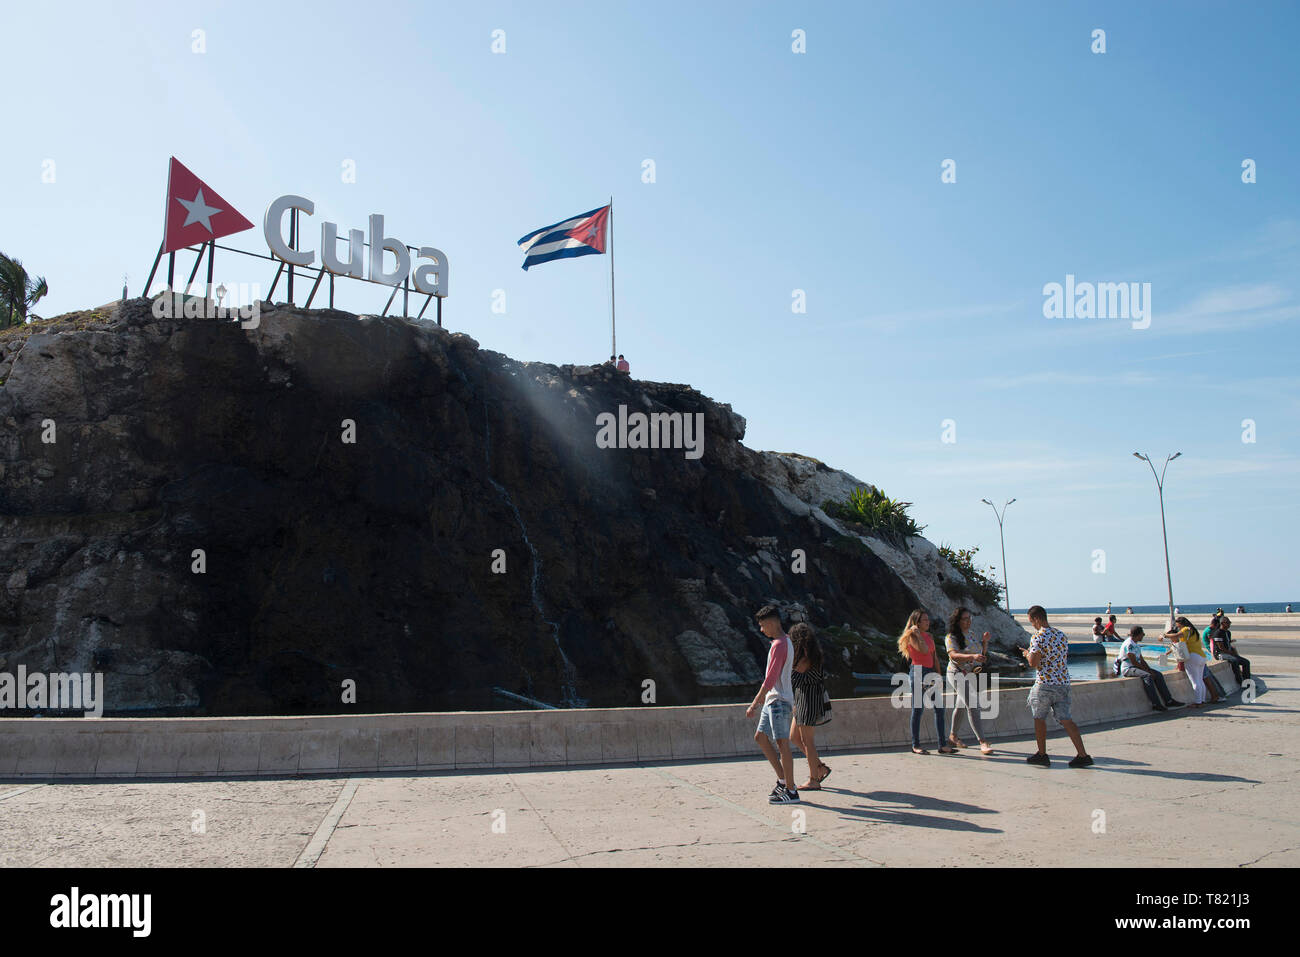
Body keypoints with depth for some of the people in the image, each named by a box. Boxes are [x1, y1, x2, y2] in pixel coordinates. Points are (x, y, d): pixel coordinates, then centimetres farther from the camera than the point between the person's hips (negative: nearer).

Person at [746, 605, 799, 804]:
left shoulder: (779, 645, -16)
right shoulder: (785, 641, 15)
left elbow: (771, 679, -22)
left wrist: (754, 704, -22)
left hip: (779, 700, -10)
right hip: (773, 699, 10)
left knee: (782, 744, -5)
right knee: (760, 737, 12)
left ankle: (791, 791, 1)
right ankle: (783, 780, 16)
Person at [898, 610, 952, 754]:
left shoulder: (929, 636, 17)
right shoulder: (912, 636, -5)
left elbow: (934, 657, 18)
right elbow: (924, 650, -20)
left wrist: (938, 676, 13)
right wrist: (918, 634, -13)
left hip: (930, 672, 7)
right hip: (917, 672, -7)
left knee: (939, 708, 2)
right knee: (917, 709, -3)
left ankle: (942, 745, 5)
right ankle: (915, 745, 4)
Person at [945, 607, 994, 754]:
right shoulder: (951, 638, -12)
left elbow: (982, 653, 19)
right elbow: (954, 655, -28)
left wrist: (985, 641, 0)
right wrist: (973, 656, -42)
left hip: (971, 674, 8)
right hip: (958, 674, -8)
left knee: (960, 705, 18)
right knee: (972, 706, -18)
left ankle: (952, 736, 33)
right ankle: (983, 743, -22)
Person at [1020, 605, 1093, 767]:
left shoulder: (1038, 637, -13)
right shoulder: (1062, 635, 10)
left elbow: (1033, 663, -16)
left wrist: (1027, 654, 6)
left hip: (1045, 684, -6)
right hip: (1064, 683, 6)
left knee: (1039, 718, 9)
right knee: (1065, 719, 6)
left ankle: (1042, 754, 16)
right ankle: (1083, 755, -1)